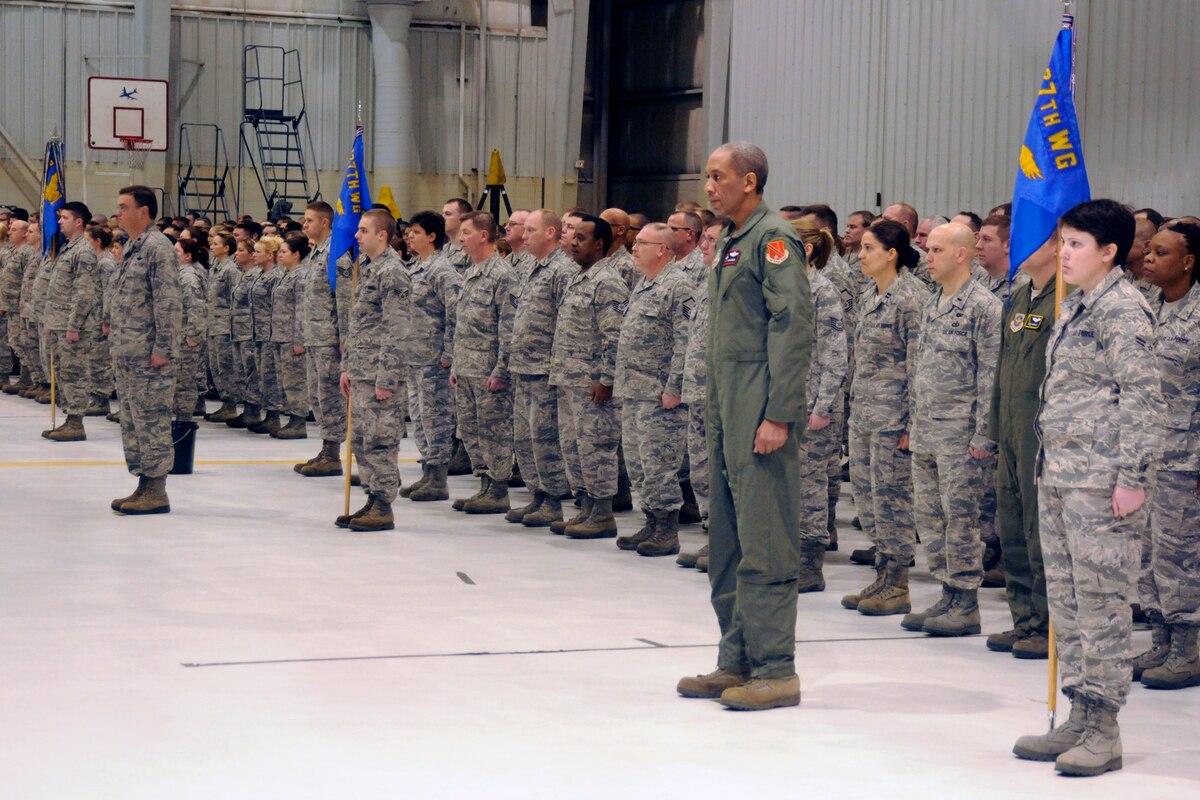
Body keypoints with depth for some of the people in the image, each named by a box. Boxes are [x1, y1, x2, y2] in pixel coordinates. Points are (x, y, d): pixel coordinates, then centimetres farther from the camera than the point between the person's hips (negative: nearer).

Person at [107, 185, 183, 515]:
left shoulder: (157, 247, -13)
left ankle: (156, 492, 0)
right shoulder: (131, 248, 17)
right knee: (131, 420, 13)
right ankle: (143, 485, 21)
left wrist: (162, 348, -20)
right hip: (126, 354, 10)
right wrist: (115, 335, 19)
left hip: (148, 355, -10)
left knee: (151, 420, -5)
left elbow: (169, 302, -18)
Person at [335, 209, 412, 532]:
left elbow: (395, 331, -17)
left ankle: (383, 508, 1)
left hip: (380, 375, -9)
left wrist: (386, 380, -19)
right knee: (360, 440, 12)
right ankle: (372, 501, 20)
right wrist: (347, 367, 18)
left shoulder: (392, 272, -13)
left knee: (380, 440, -4)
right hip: (360, 374, 9)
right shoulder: (366, 269, 16)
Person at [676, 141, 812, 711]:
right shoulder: (732, 241, 19)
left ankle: (774, 670, -3)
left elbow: (794, 326, -17)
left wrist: (779, 414, -21)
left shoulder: (773, 238, -10)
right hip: (727, 409, 10)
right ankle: (737, 661, 17)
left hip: (760, 413, -10)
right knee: (728, 543, 11)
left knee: (765, 545, -7)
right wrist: (717, 409, 19)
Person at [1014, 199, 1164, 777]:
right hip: (1056, 476, 10)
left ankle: (1104, 730, 2)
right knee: (1065, 601, 13)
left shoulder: (1123, 309, -12)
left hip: (1099, 481, -10)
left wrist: (1132, 477, -19)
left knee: (1100, 601, -4)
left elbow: (1143, 398, -16)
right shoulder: (1075, 306, 16)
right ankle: (1078, 721, 21)